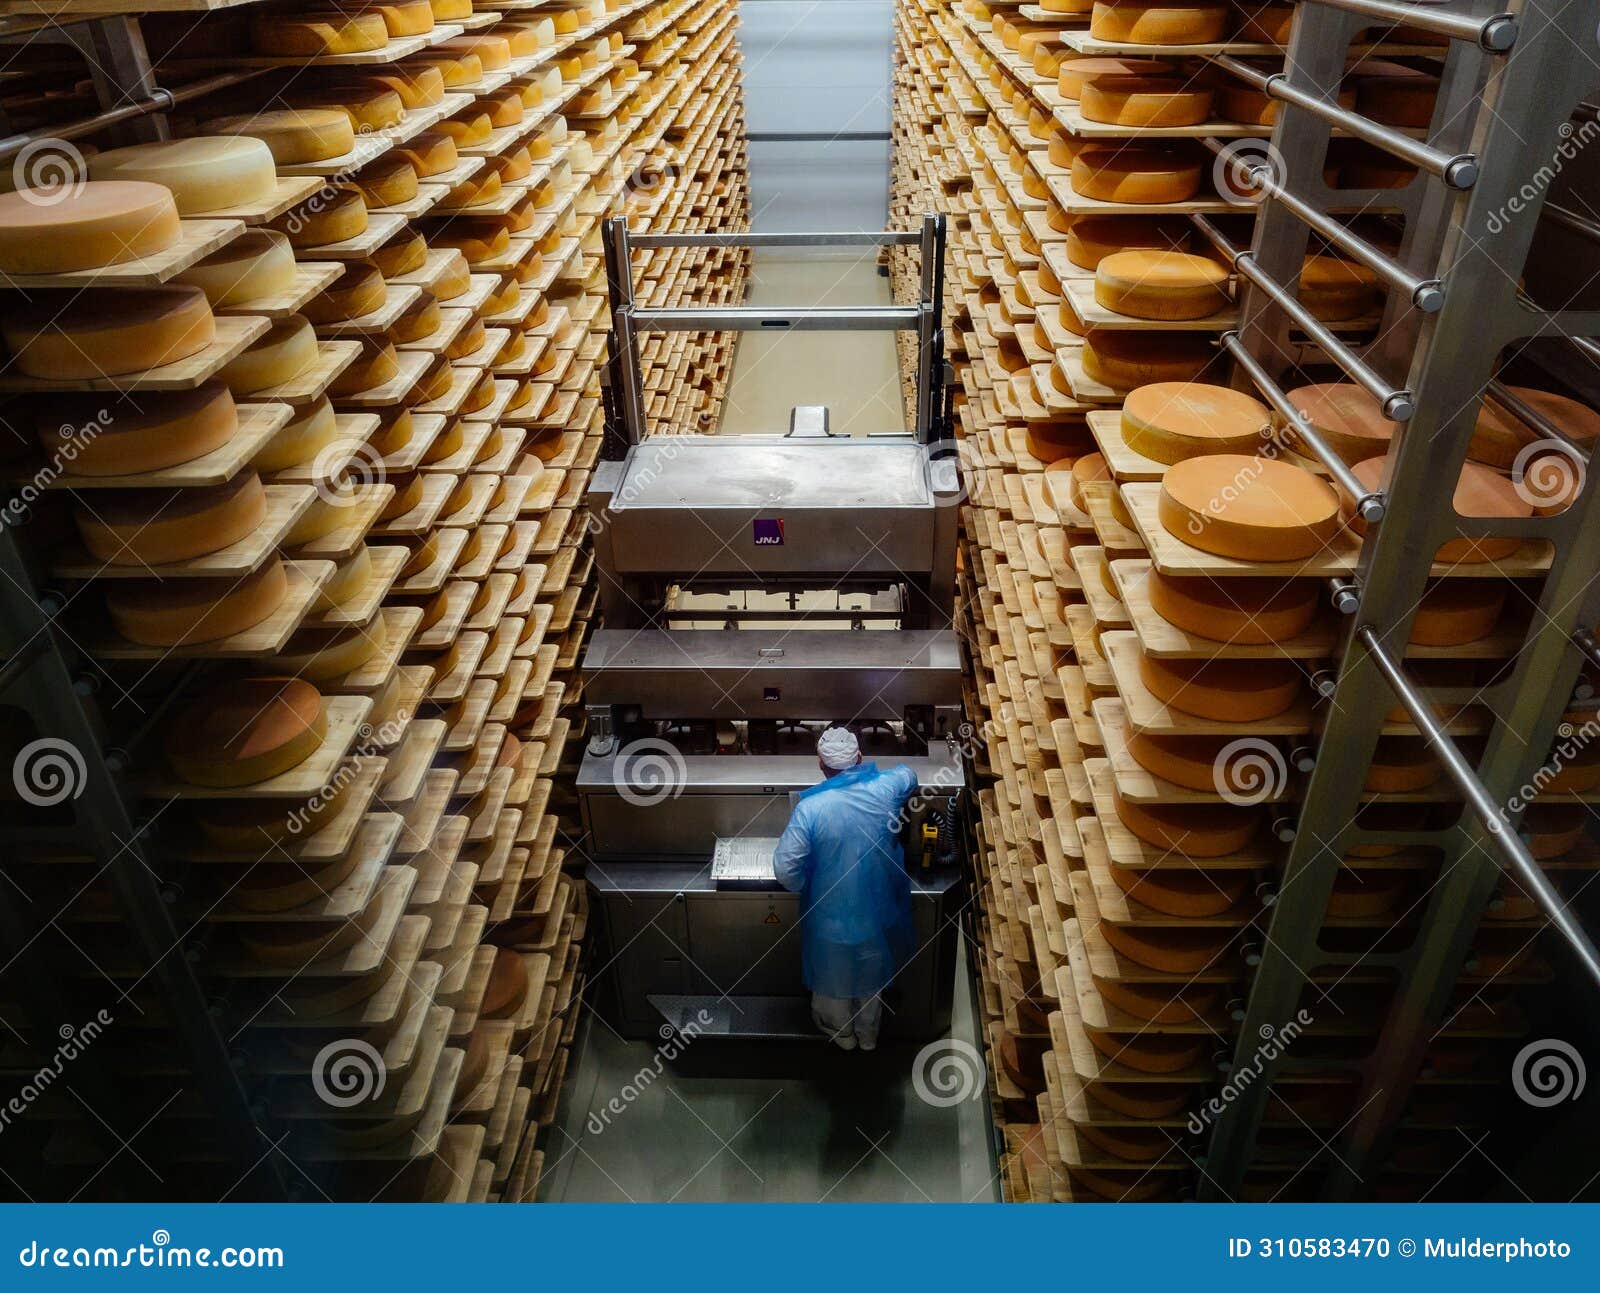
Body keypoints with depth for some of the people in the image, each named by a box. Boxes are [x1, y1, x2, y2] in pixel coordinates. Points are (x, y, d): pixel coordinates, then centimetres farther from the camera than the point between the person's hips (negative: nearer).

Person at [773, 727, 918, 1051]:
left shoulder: (810, 807, -28)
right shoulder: (885, 787, -19)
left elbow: (785, 869, -22)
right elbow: (910, 776, 7)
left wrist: (803, 888, 0)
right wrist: (865, 771, 23)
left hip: (833, 912, -3)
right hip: (878, 906, 3)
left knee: (834, 973, 26)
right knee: (873, 972, 29)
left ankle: (842, 1033, 51)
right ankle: (868, 1034, 51)